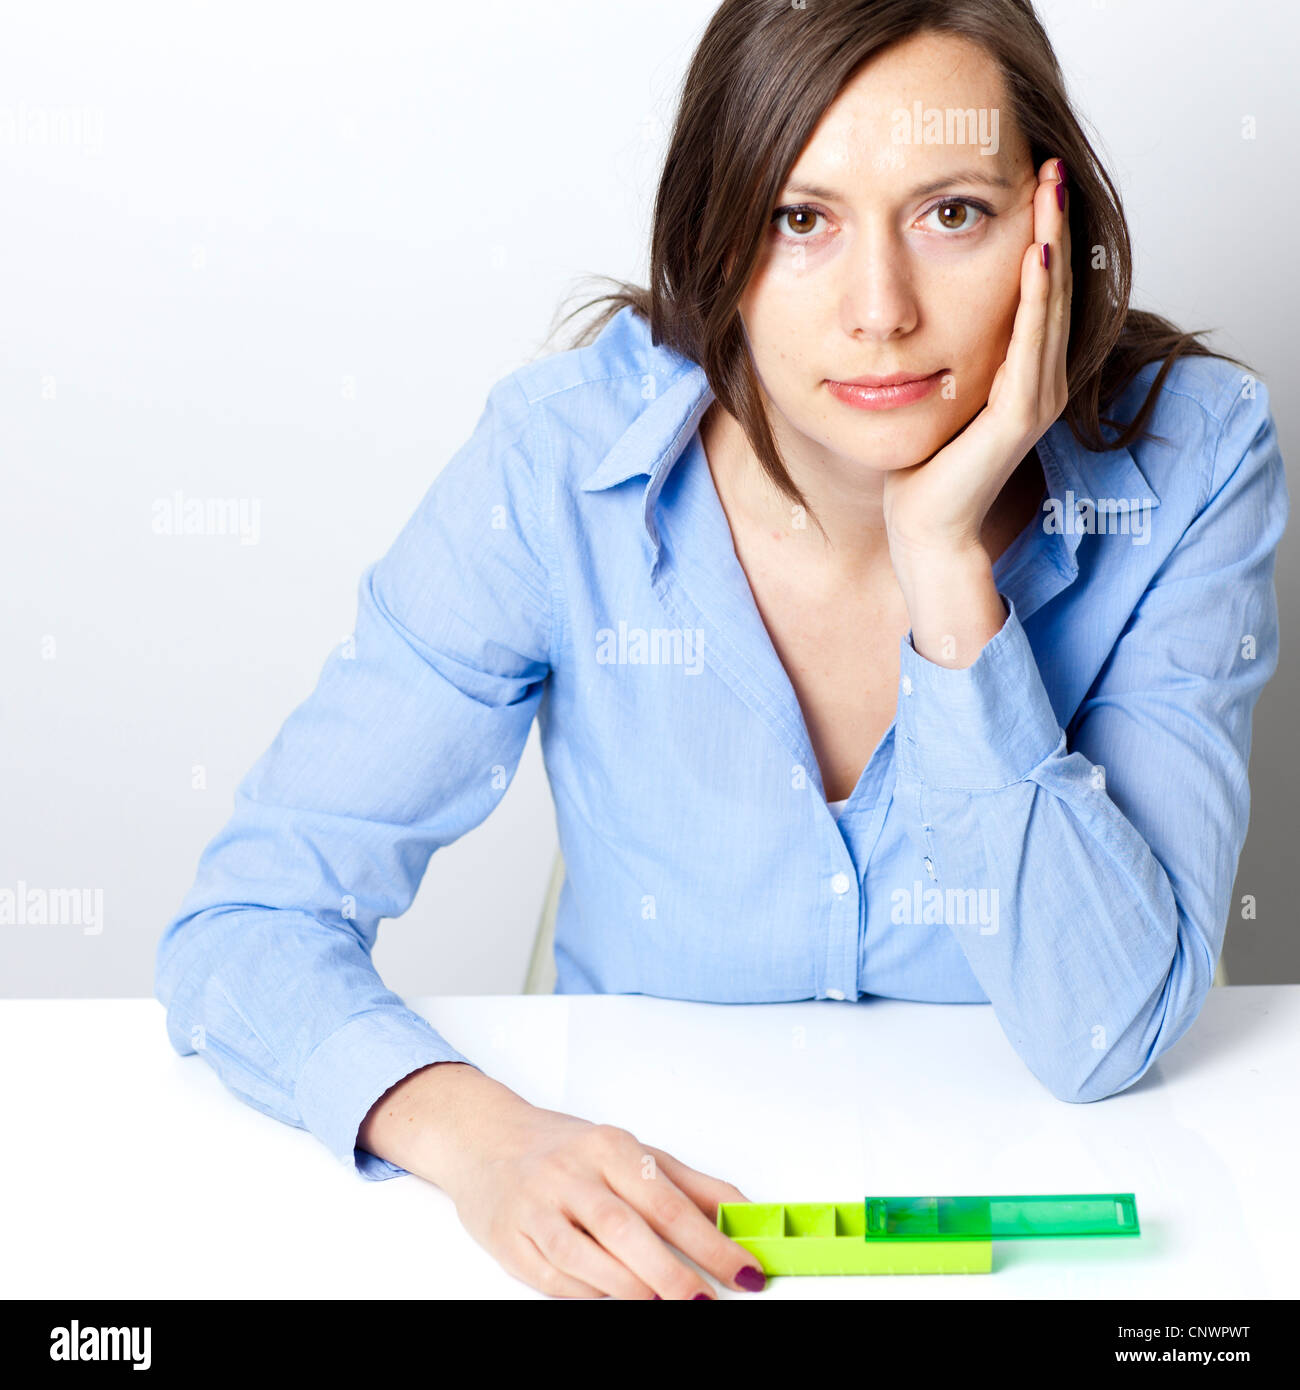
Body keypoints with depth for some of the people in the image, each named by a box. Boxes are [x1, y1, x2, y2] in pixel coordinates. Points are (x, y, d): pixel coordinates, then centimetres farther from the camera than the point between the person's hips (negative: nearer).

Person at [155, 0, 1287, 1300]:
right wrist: (482, 1136, -32)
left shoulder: (1186, 460, -14)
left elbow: (1104, 1035, -19)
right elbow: (246, 925, -13)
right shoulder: (562, 462, -16)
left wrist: (947, 561, -26)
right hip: (654, 1214, 0)